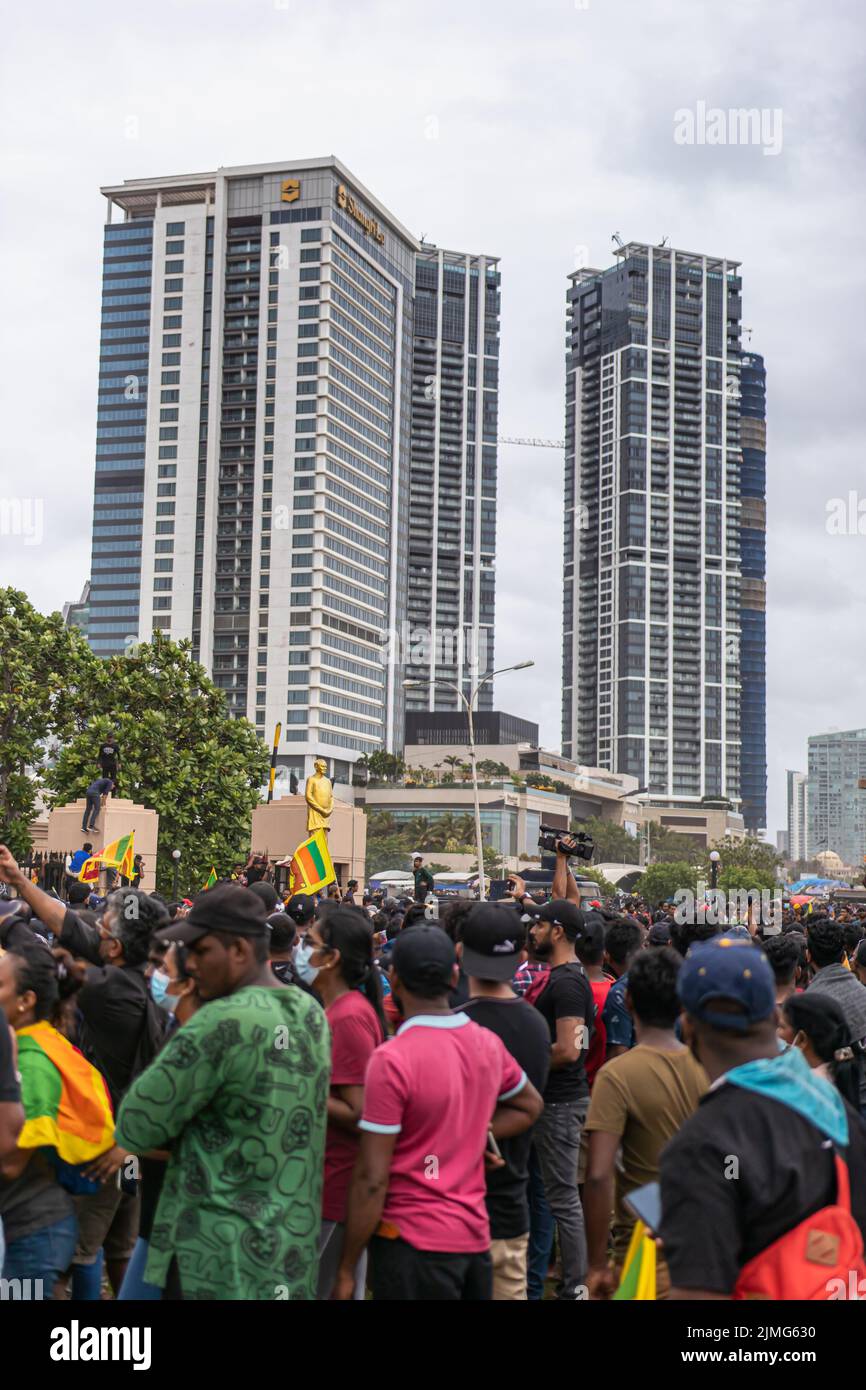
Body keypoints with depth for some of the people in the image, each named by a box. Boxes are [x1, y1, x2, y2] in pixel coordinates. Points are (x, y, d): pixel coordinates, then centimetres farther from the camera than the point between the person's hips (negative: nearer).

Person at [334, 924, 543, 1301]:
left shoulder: (391, 1060, -18)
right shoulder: (488, 1044, 2)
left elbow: (372, 1179, -17)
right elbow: (529, 1106, 22)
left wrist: (346, 1269, -8)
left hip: (413, 1241, -6)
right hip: (475, 1232, 6)